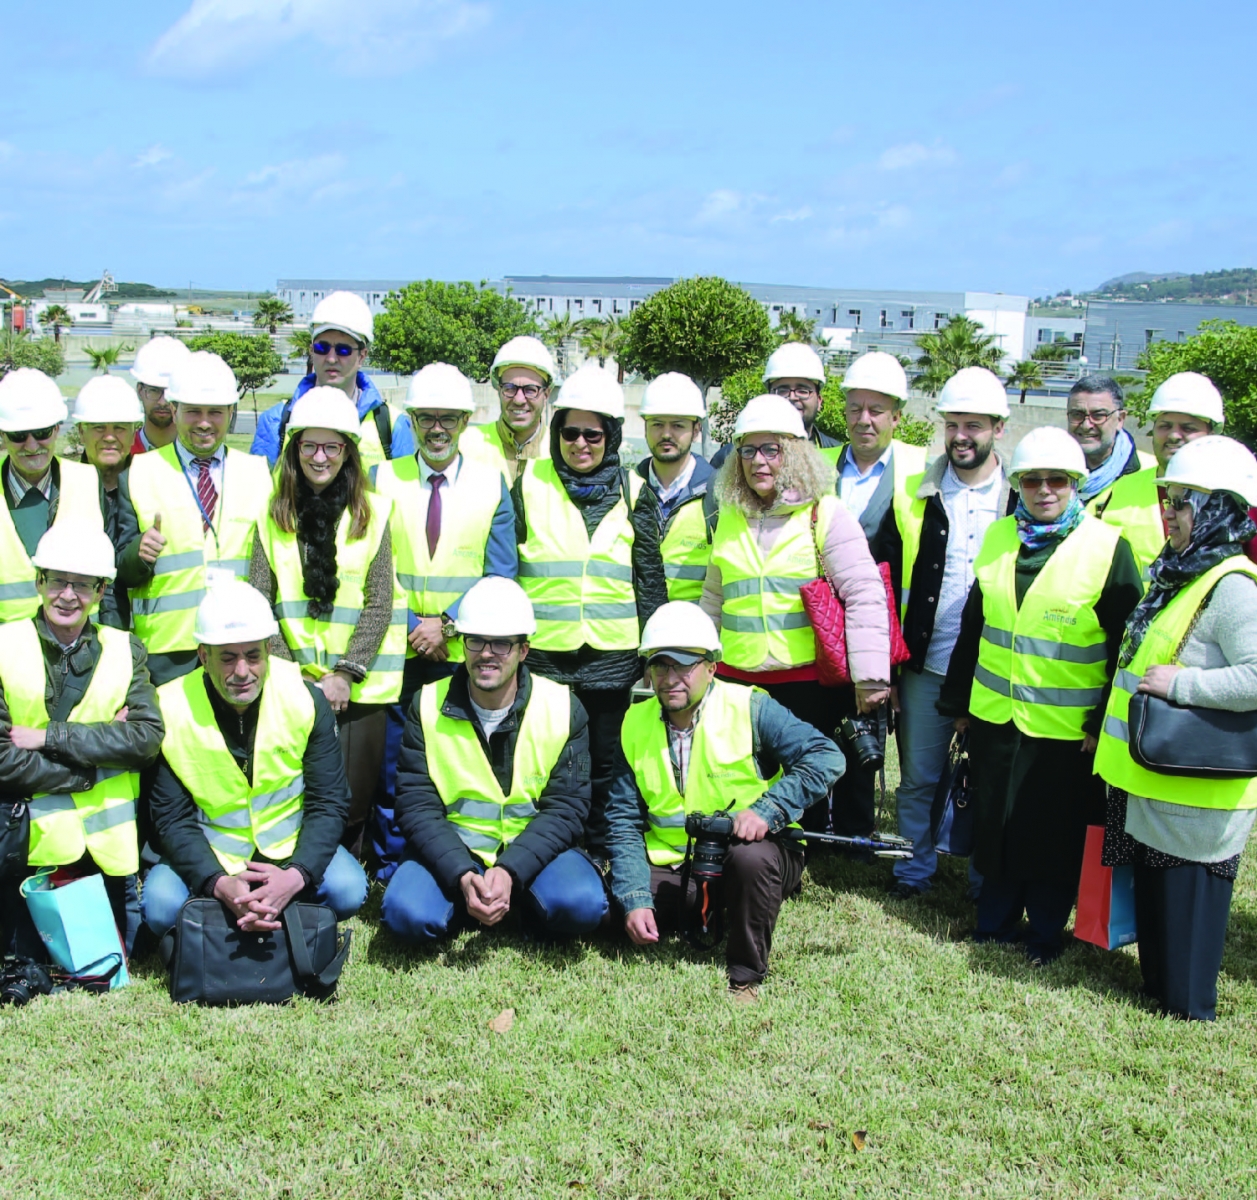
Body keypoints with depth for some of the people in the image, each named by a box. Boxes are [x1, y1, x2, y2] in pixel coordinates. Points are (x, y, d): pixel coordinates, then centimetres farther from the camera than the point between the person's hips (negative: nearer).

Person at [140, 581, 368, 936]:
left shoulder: (304, 699, -13)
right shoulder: (172, 710, -14)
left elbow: (329, 804, -11)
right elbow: (173, 818, -12)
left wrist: (295, 876, -30)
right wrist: (218, 884, -31)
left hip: (291, 846, 0)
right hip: (208, 854, 0)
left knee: (348, 890, -26)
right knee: (161, 906, -28)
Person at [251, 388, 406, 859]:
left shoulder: (372, 512, 4)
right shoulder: (274, 516, 8)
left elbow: (380, 603, -2)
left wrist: (346, 674, -10)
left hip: (359, 684, -1)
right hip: (292, 681, 1)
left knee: (352, 802, 0)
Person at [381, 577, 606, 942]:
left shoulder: (564, 709, -5)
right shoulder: (427, 707, -4)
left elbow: (566, 808, -9)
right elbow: (417, 805, -9)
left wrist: (510, 871, -24)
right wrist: (463, 876, -25)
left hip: (533, 850, 0)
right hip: (451, 853, 0)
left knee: (580, 905, -29)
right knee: (406, 913, -29)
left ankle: (517, 901, 4)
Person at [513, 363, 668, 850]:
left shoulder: (634, 493, 5)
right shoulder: (529, 483, 2)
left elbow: (651, 580, 7)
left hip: (612, 658, 1)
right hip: (542, 653, -1)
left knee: (604, 768, 9)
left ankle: (598, 856, 23)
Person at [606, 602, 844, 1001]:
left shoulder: (749, 708, -9)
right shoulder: (636, 725, 1)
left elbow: (826, 758, -18)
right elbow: (623, 822, 0)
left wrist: (768, 810, -30)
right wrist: (635, 900, -13)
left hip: (754, 849, -4)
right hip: (671, 866, 4)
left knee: (752, 858, -37)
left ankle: (746, 977, -13)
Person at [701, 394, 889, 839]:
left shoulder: (826, 514, -5)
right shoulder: (729, 517, 12)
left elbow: (864, 597, -12)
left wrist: (870, 678, -19)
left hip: (810, 681, -4)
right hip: (738, 679, 5)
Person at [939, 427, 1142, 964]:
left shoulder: (1109, 548, -8)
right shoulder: (998, 538, 6)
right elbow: (973, 627, 13)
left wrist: (1104, 724, -9)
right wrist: (959, 702, 14)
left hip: (1067, 729, -4)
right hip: (994, 717, 4)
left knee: (1055, 834, 9)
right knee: (994, 824, 14)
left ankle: (1045, 931, 28)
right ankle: (995, 920, 33)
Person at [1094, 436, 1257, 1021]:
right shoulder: (1181, 574, 12)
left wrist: (1179, 684, -26)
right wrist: (1107, 726, 21)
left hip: (1195, 789, -9)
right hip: (1153, 777, 10)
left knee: (1186, 893, 5)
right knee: (1154, 886, 20)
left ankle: (1187, 1002, 21)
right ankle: (1157, 983, 36)